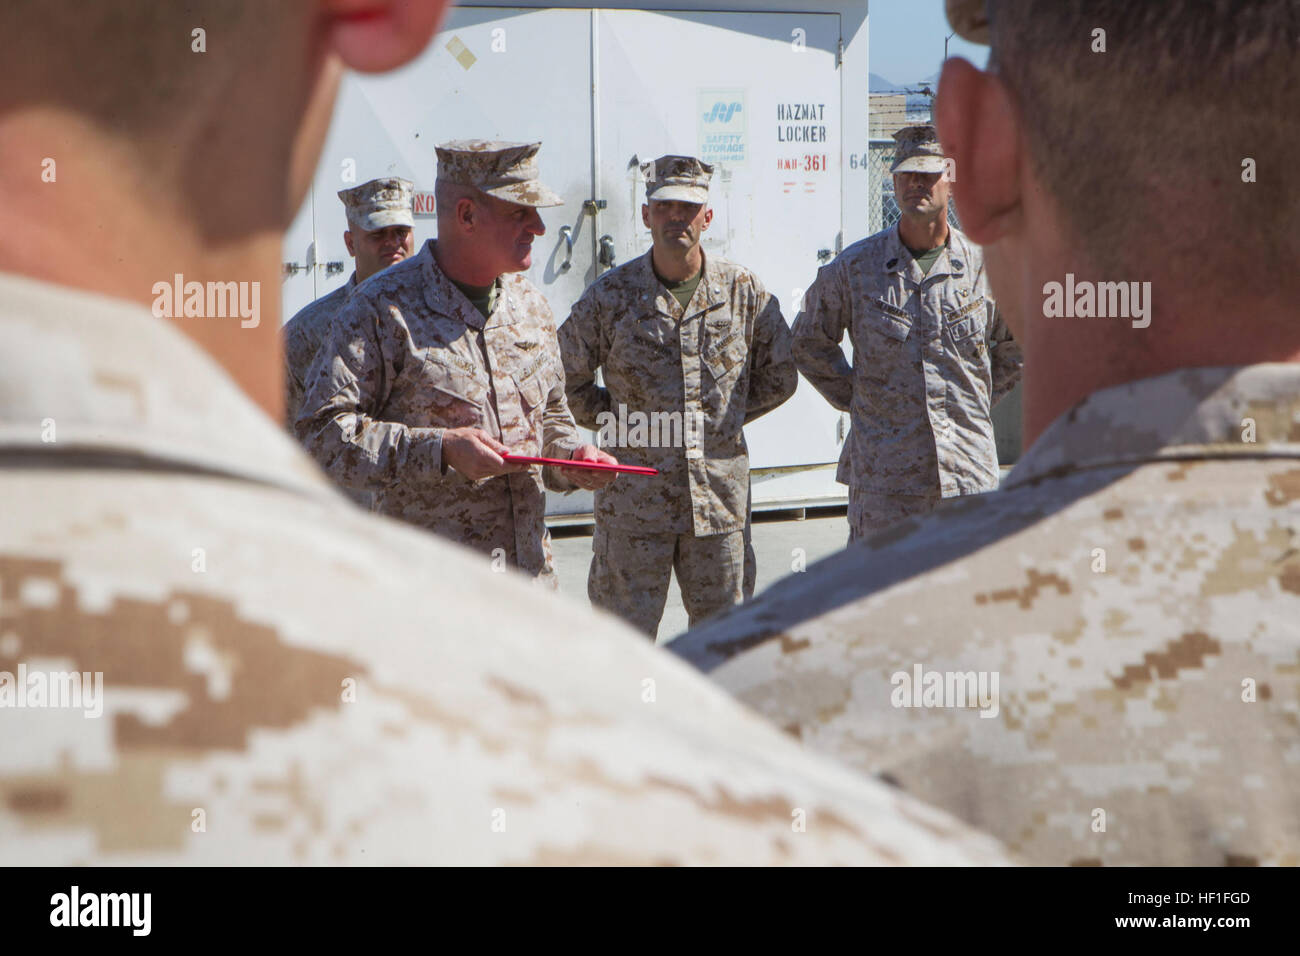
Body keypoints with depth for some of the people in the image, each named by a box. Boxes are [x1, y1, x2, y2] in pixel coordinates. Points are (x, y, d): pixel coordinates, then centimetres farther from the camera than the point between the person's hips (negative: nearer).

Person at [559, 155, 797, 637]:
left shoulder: (743, 290, 4)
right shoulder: (610, 295, -1)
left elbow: (779, 376, 15)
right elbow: (564, 379, 7)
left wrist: (726, 415, 9)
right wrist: (612, 418, 0)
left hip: (720, 495, 2)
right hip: (635, 496, -2)